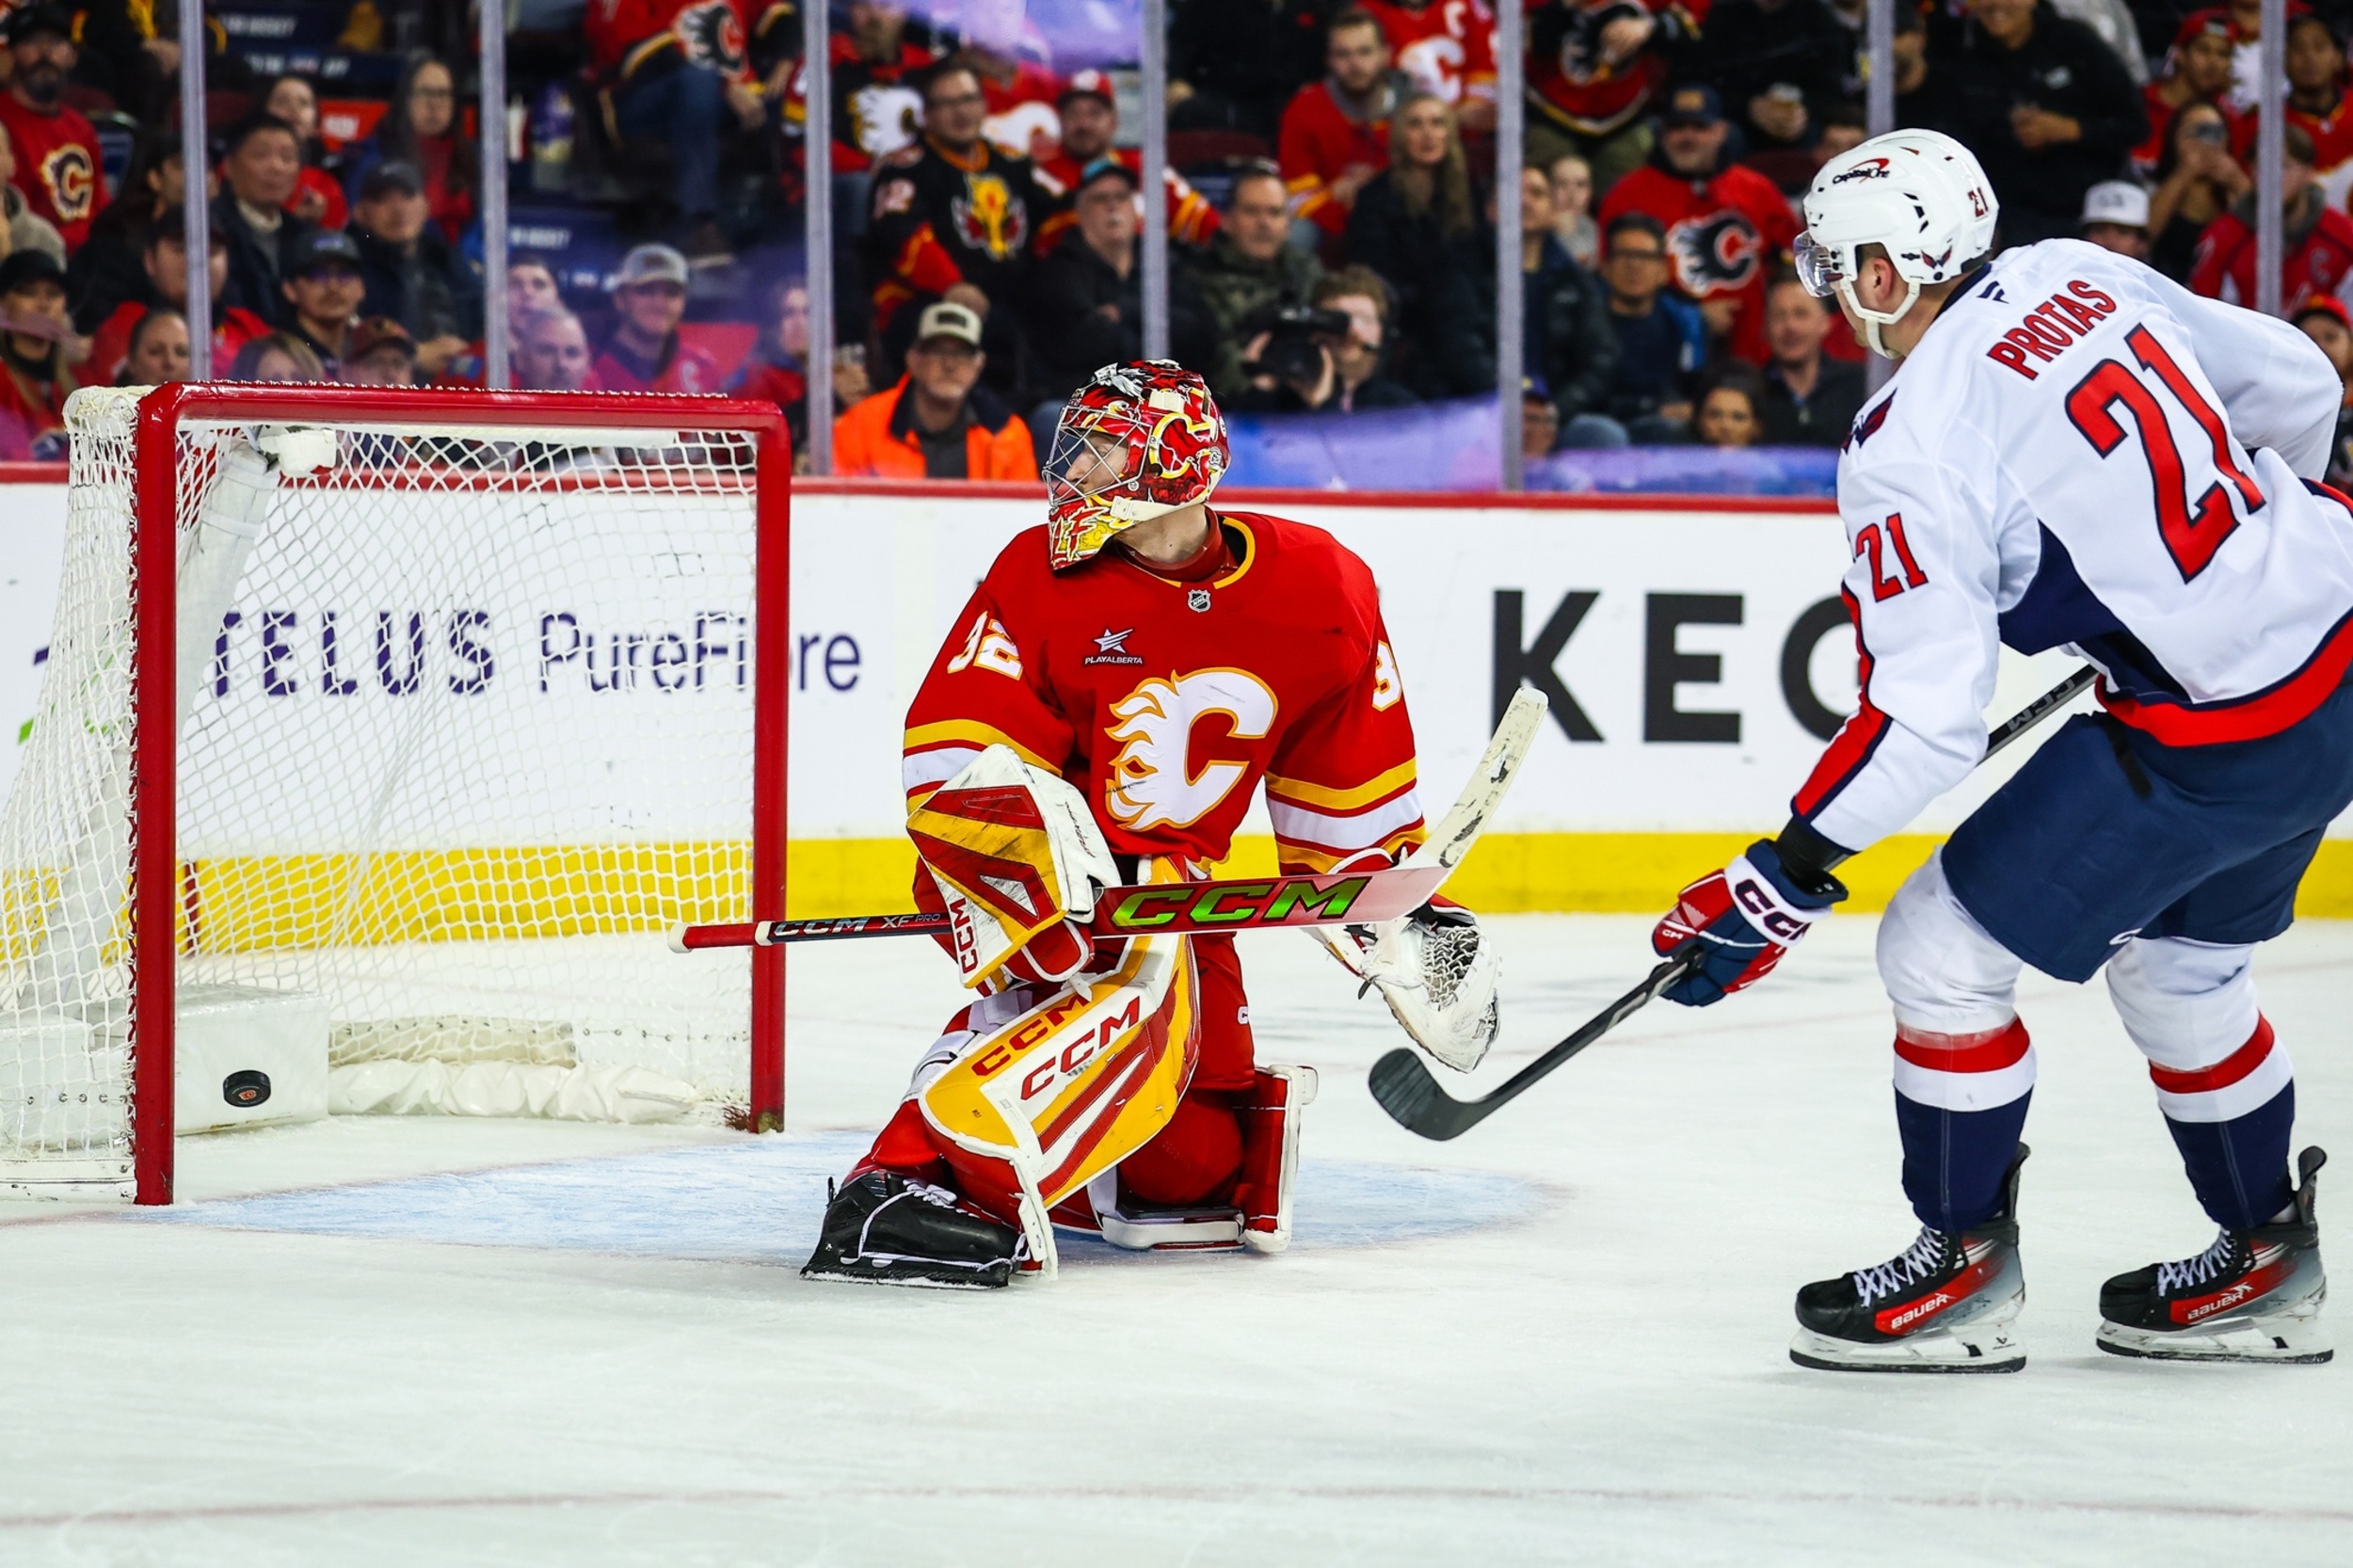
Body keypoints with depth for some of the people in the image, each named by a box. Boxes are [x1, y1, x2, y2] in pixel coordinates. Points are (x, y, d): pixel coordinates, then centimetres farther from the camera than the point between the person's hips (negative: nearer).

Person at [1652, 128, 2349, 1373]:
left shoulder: (1912, 451, -16)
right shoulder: (2078, 278, 5)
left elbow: (1926, 720, -20)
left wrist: (1776, 889, -14)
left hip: (2216, 737, -9)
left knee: (1943, 948, 3)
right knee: (2173, 961, 26)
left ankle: (1964, 1272, 16)